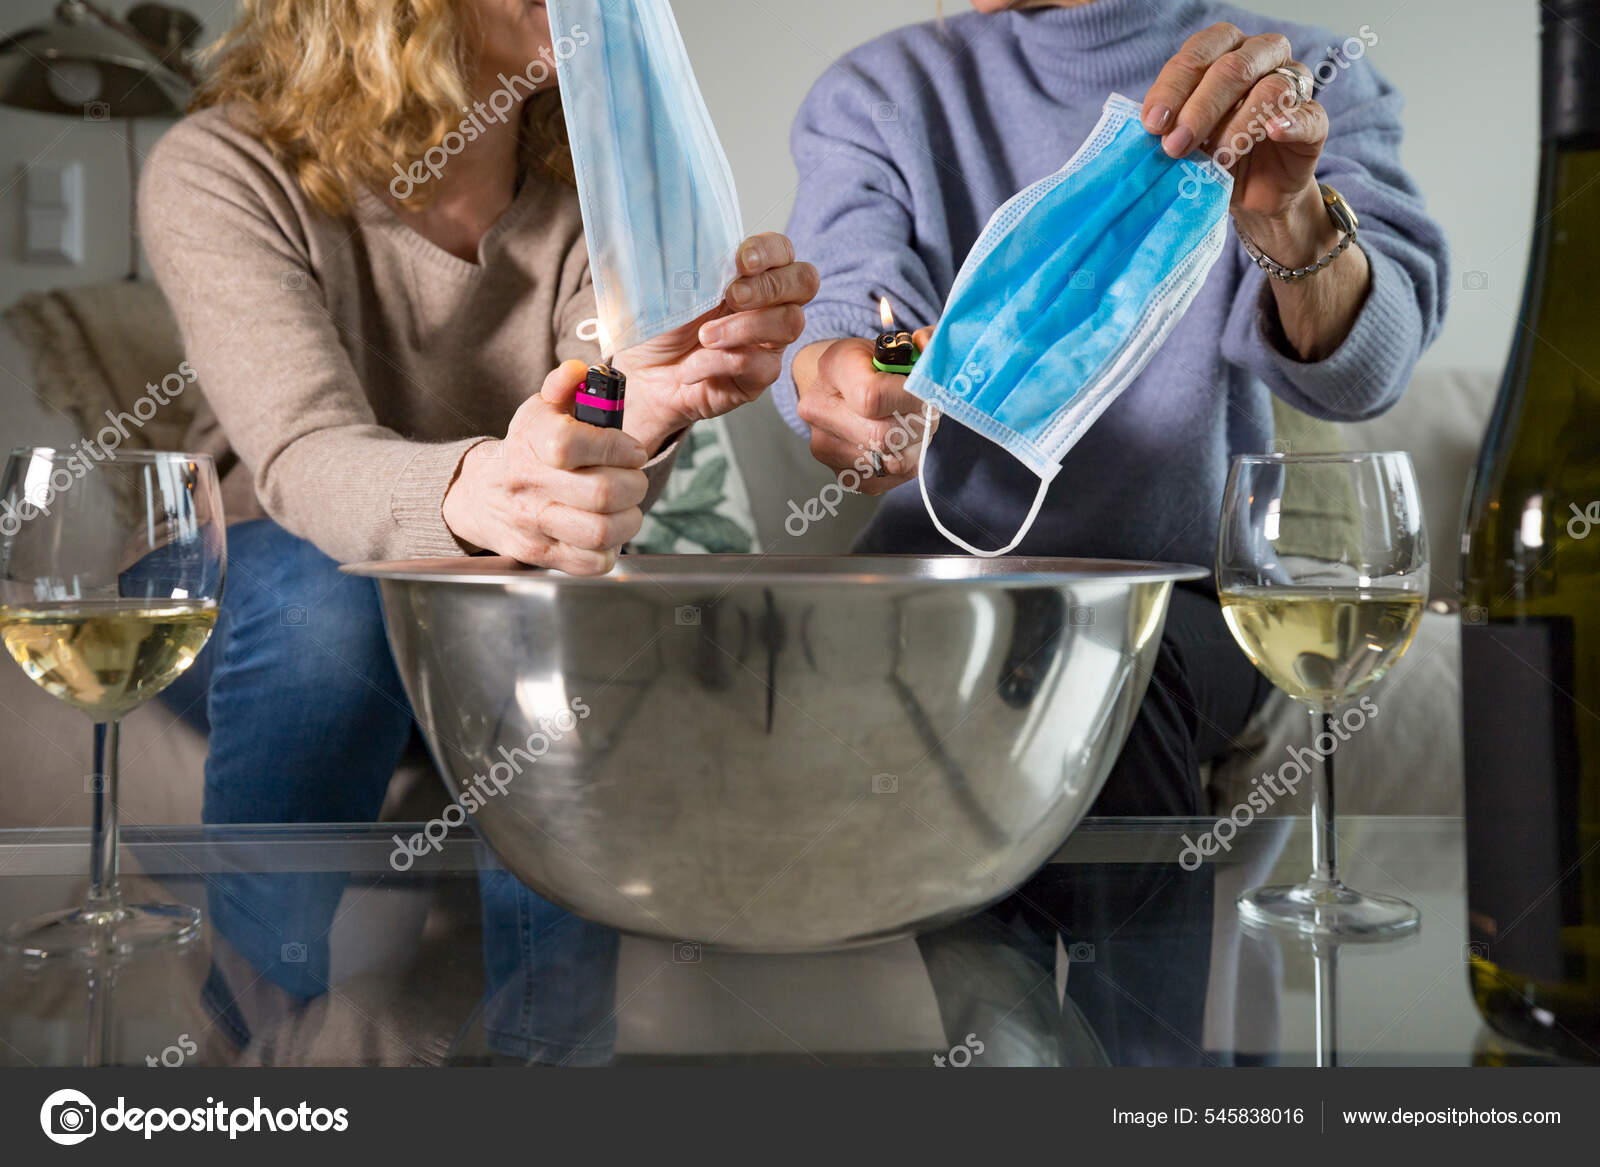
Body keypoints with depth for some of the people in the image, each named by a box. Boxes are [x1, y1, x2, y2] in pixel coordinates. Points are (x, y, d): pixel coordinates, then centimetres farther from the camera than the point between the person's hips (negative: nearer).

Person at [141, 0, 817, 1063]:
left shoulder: (589, 190, -10)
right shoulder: (221, 170, -17)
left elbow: (584, 467, -25)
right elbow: (303, 456, -33)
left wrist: (646, 409, -50)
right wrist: (472, 490, -57)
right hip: (272, 625, -2)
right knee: (327, 595, -34)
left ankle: (552, 1050, -16)